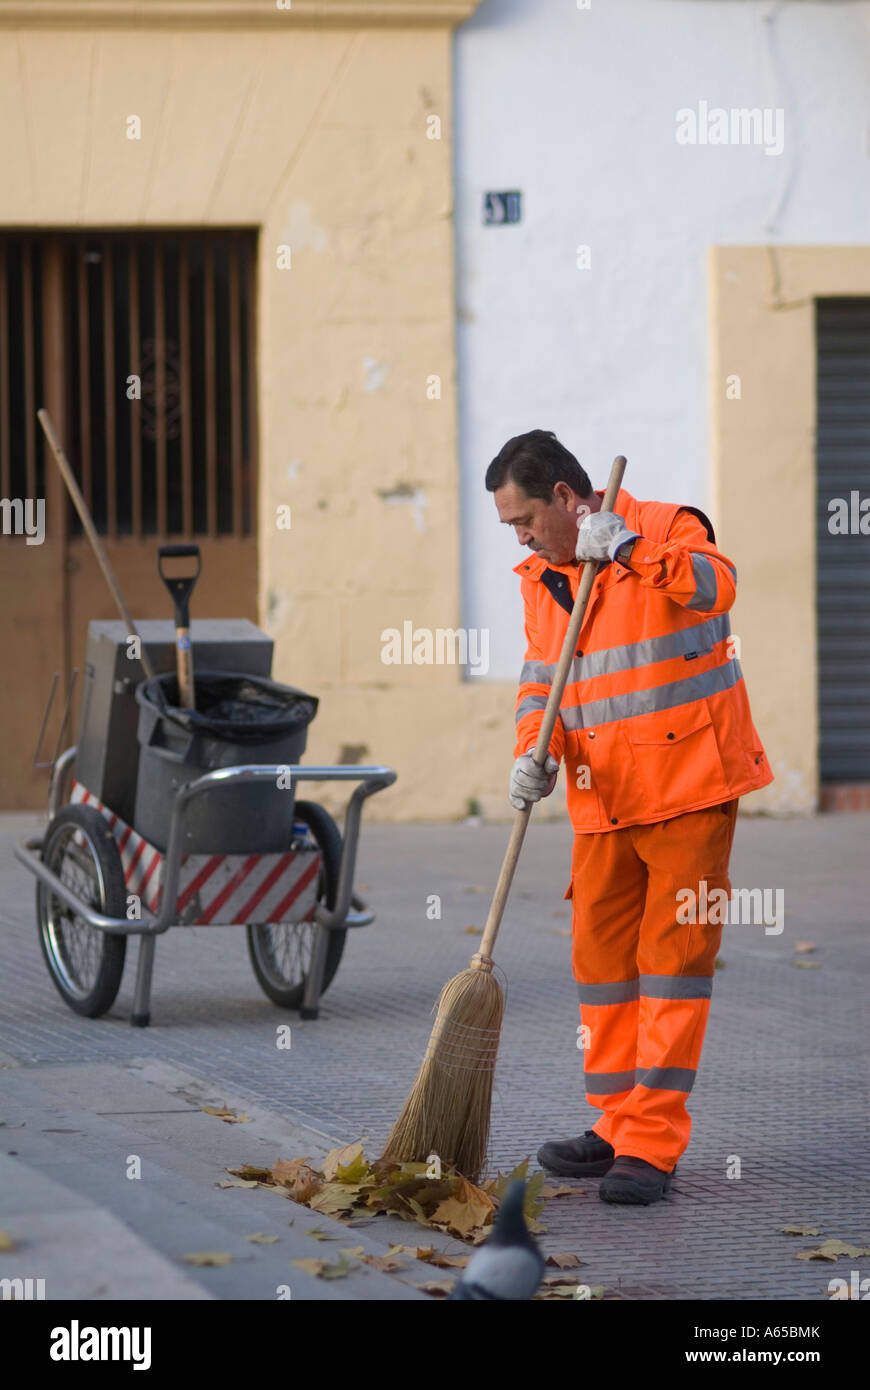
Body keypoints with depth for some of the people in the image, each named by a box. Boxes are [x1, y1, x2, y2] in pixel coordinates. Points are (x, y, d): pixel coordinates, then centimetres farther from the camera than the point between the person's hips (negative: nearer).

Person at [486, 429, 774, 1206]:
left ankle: (653, 1146, -6)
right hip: (603, 801, 7)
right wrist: (535, 753, -2)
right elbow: (540, 680, 16)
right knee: (602, 957, 10)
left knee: (673, 956, -6)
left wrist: (628, 549, -35)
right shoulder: (542, 579, 11)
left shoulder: (665, 530, -9)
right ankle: (617, 1128, 22)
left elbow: (716, 587, -29)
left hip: (690, 790, -7)